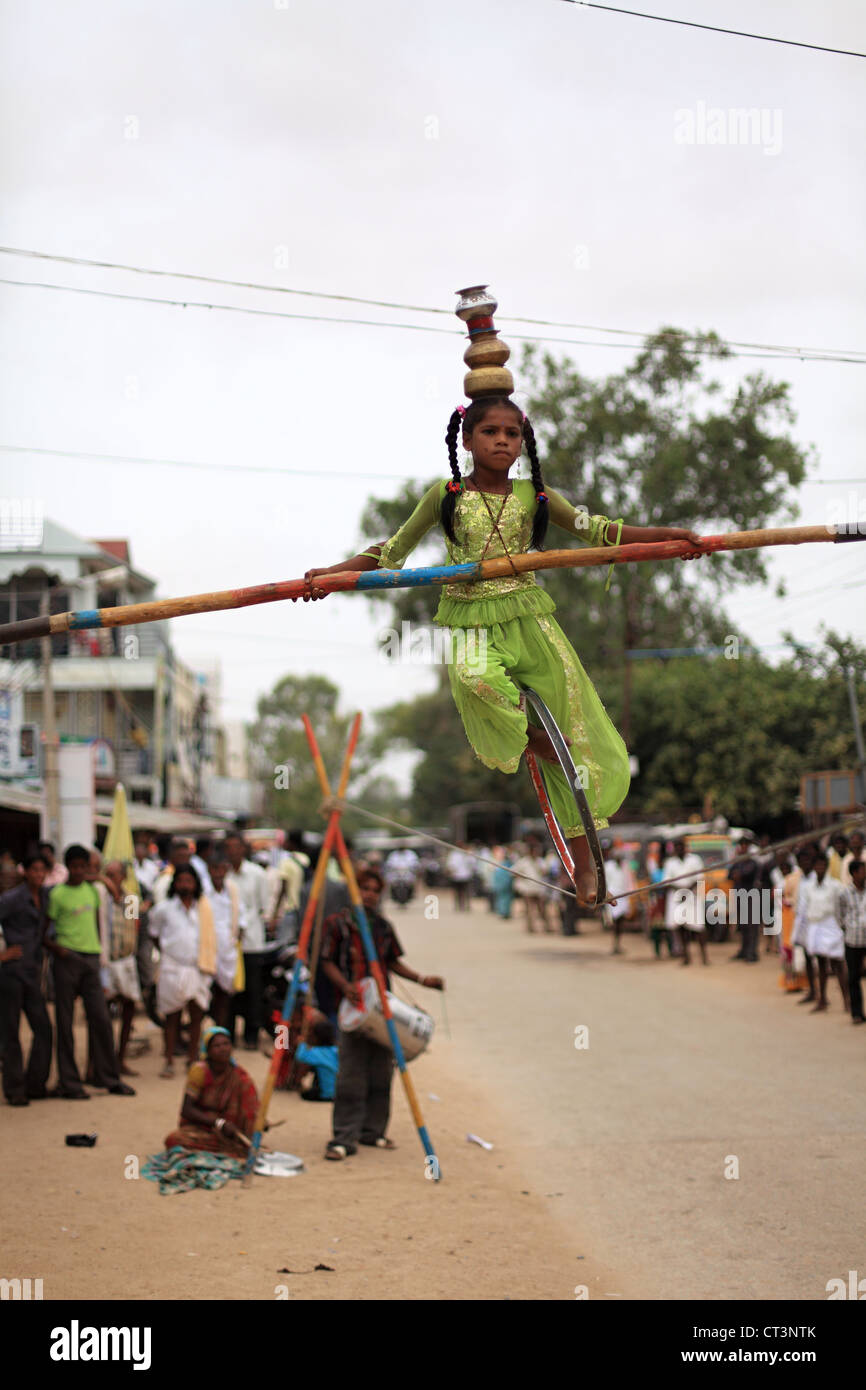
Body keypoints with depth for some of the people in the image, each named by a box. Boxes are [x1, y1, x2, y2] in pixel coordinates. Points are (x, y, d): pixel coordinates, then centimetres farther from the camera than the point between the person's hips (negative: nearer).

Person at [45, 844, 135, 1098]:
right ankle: (69, 1083, 6)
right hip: (67, 959, -4)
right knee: (65, 1021, 1)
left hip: (91, 958, 4)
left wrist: (98, 947, 12)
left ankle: (109, 1078, 12)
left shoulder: (92, 891, 11)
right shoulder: (57, 894, -4)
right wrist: (54, 947, -17)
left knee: (100, 1018, 4)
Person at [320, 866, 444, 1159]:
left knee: (381, 1074, 7)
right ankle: (345, 1138, -4)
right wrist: (345, 986, -17)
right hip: (353, 1008, -5)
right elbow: (328, 962, -2)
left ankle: (372, 1131, 17)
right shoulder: (337, 923, -2)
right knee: (351, 1075, -8)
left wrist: (421, 979, 7)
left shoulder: (384, 927, 11)